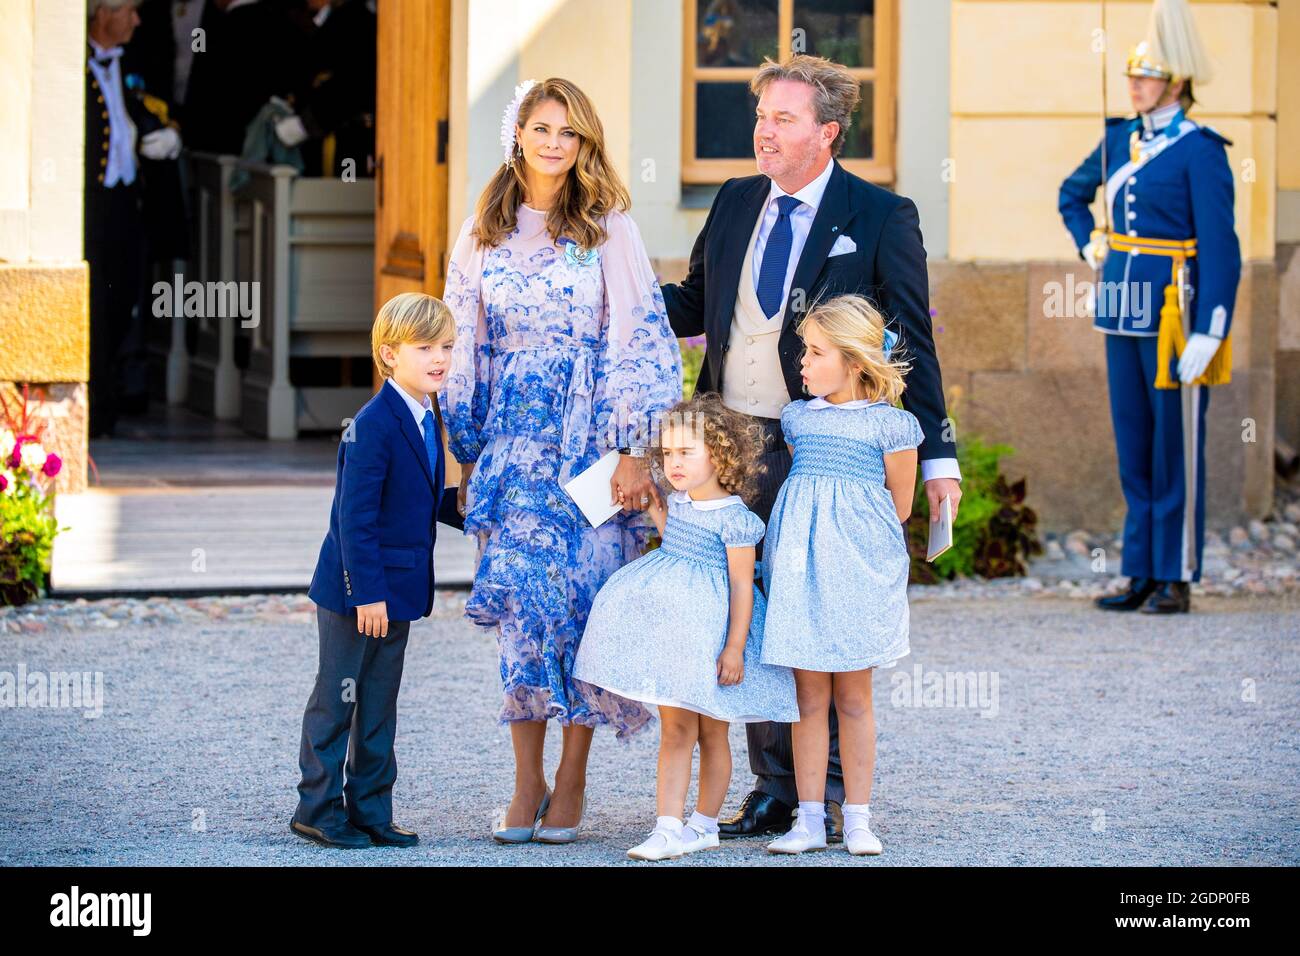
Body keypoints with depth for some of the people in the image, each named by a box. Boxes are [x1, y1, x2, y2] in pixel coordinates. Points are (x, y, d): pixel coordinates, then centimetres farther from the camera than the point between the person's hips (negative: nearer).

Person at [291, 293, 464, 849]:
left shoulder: (426, 423, 8)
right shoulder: (374, 425, -20)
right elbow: (355, 516, -22)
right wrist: (367, 592, -22)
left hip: (396, 590, 9)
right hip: (355, 590, -9)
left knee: (379, 705, 14)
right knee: (337, 700, 2)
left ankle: (370, 811, 20)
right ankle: (318, 809, 11)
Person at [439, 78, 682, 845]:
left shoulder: (608, 228, -1)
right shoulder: (484, 233, 9)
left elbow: (643, 340, -5)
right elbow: (464, 349, 13)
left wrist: (637, 451, -11)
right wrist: (467, 456, 10)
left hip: (592, 438, -2)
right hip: (515, 444, 3)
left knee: (583, 597, -5)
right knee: (521, 598, -3)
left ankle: (573, 782, 5)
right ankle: (527, 783, 3)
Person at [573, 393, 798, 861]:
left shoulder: (733, 517, -14)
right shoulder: (678, 501, 7)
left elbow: (741, 585, -15)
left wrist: (735, 647, -18)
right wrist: (658, 515, 17)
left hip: (713, 630, -6)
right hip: (671, 627, 6)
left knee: (711, 733, 6)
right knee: (675, 730, 3)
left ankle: (704, 823, 17)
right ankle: (670, 827, -1)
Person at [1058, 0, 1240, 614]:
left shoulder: (1200, 151, -10)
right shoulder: (1120, 139, 11)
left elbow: (1220, 248, -15)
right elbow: (1072, 194, 32)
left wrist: (1208, 333, -20)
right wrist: (1090, 249, 16)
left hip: (1174, 311, -7)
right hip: (1124, 310, 7)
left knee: (1175, 448, -1)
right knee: (1133, 447, 9)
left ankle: (1176, 581, 4)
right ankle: (1142, 576, 15)